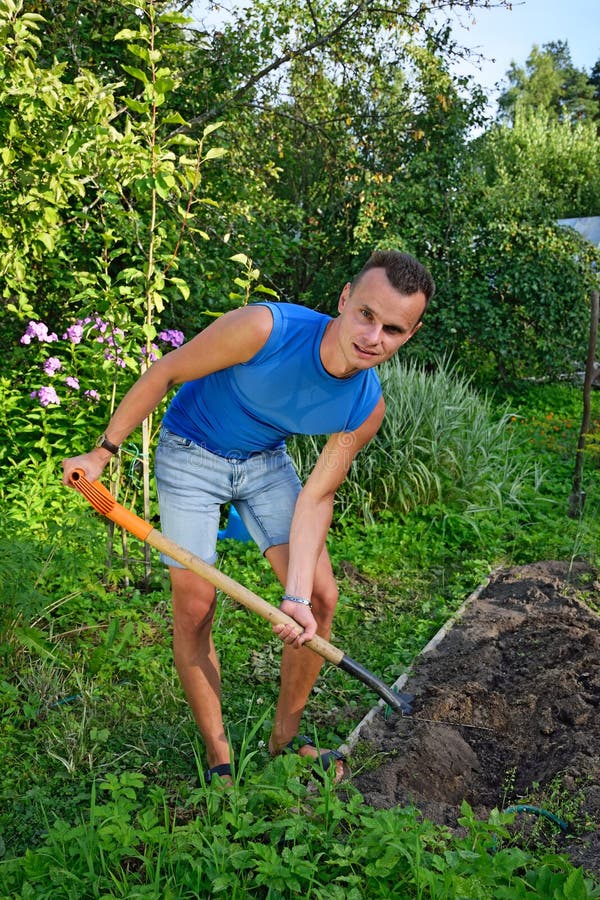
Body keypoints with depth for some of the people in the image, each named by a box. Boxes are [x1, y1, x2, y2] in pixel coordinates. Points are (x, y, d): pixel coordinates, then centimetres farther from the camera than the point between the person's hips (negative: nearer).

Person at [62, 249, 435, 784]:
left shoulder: (367, 409, -21)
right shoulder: (265, 329, -35)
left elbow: (316, 496, -14)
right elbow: (164, 374, -21)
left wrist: (297, 595, -24)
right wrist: (103, 451, -13)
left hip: (266, 461, 4)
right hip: (191, 455, -3)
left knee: (321, 600, -2)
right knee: (195, 610, -4)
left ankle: (286, 738, 20)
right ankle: (219, 761, 15)